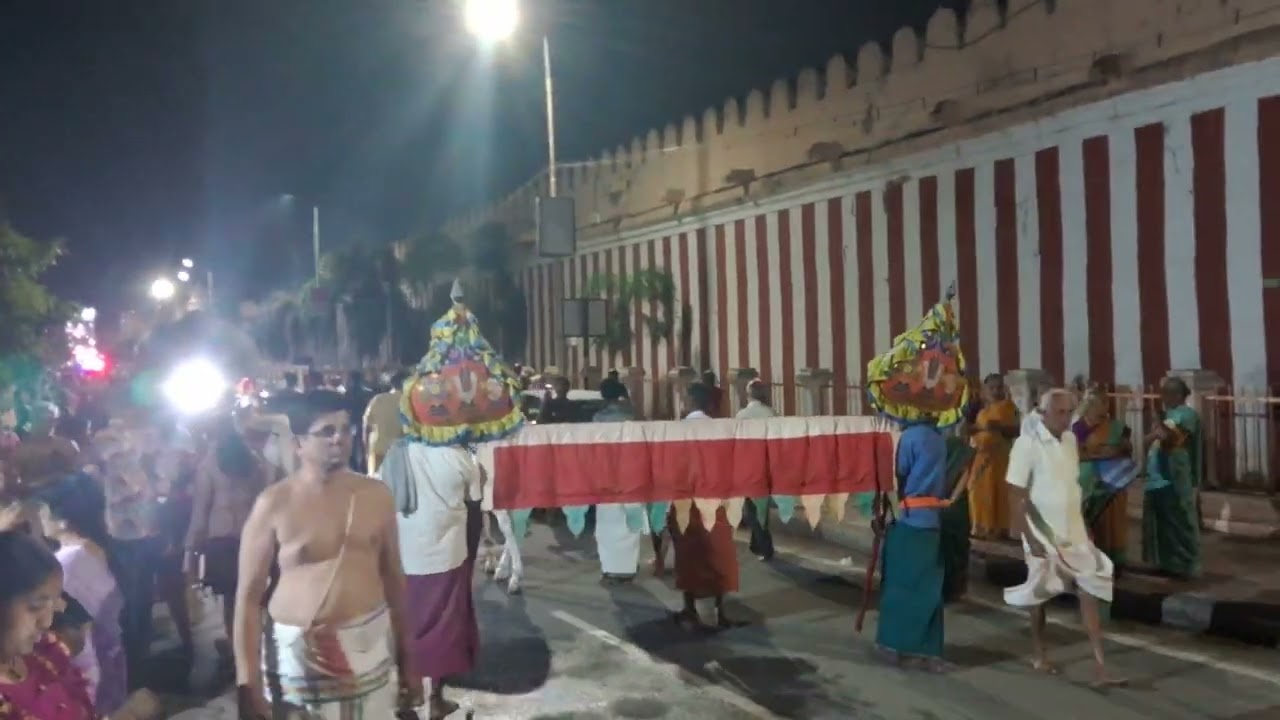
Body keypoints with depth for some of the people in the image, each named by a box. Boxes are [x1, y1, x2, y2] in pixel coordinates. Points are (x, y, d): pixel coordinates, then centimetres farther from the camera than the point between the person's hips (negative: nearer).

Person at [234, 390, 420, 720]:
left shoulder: (376, 494, 1)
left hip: (371, 645, 3)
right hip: (299, 650, -2)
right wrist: (247, 683, -9)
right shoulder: (274, 504, -8)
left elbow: (394, 578, 8)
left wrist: (406, 658, 10)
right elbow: (248, 595, -5)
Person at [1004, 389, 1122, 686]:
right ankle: (1038, 653, 31)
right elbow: (1015, 495, -17)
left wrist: (1085, 525, 12)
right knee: (1041, 593, 11)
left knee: (1089, 592, -1)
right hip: (1043, 532, -5)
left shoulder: (1070, 439, 3)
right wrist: (1029, 537, -20)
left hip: (1073, 530, 5)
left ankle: (1100, 667, 1)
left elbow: (1073, 485, 13)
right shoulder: (1027, 444, -17)